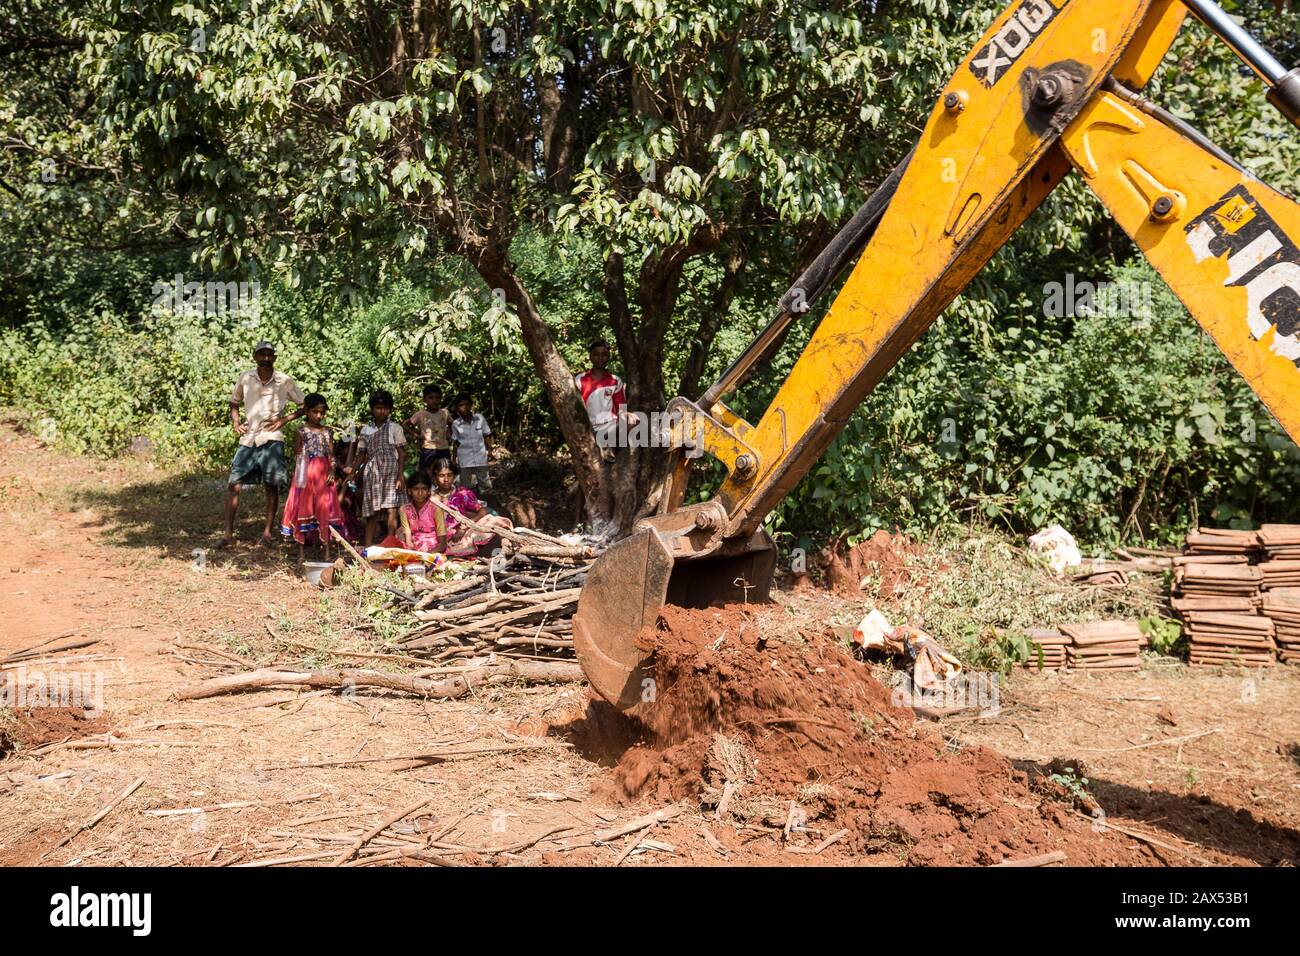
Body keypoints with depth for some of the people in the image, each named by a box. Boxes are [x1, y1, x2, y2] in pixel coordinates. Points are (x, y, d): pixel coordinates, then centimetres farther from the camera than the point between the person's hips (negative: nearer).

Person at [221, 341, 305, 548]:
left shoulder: (285, 381, -1)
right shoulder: (245, 379, 5)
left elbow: (304, 406, 5)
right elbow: (234, 403, 20)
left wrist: (285, 419, -6)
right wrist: (235, 422, 3)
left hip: (271, 439, -2)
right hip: (248, 438, 2)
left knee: (272, 486, 1)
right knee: (233, 484, -4)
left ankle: (267, 533, 10)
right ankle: (228, 533, 1)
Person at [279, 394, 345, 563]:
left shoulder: (328, 431, 8)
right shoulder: (301, 432, 0)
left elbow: (331, 455, 7)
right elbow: (296, 456, 0)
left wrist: (332, 472, -6)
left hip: (323, 476, 2)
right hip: (305, 476, -2)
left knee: (325, 511, 2)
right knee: (303, 511, 2)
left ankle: (327, 553, 6)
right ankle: (300, 554, 9)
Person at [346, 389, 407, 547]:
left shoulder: (395, 428, 3)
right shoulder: (366, 430, 12)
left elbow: (402, 454, 0)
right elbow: (361, 455, 16)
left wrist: (400, 476, -9)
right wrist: (351, 473, 5)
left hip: (391, 472, -3)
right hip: (372, 473, 3)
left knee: (391, 510, -15)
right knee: (372, 513, 6)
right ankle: (368, 546, 10)